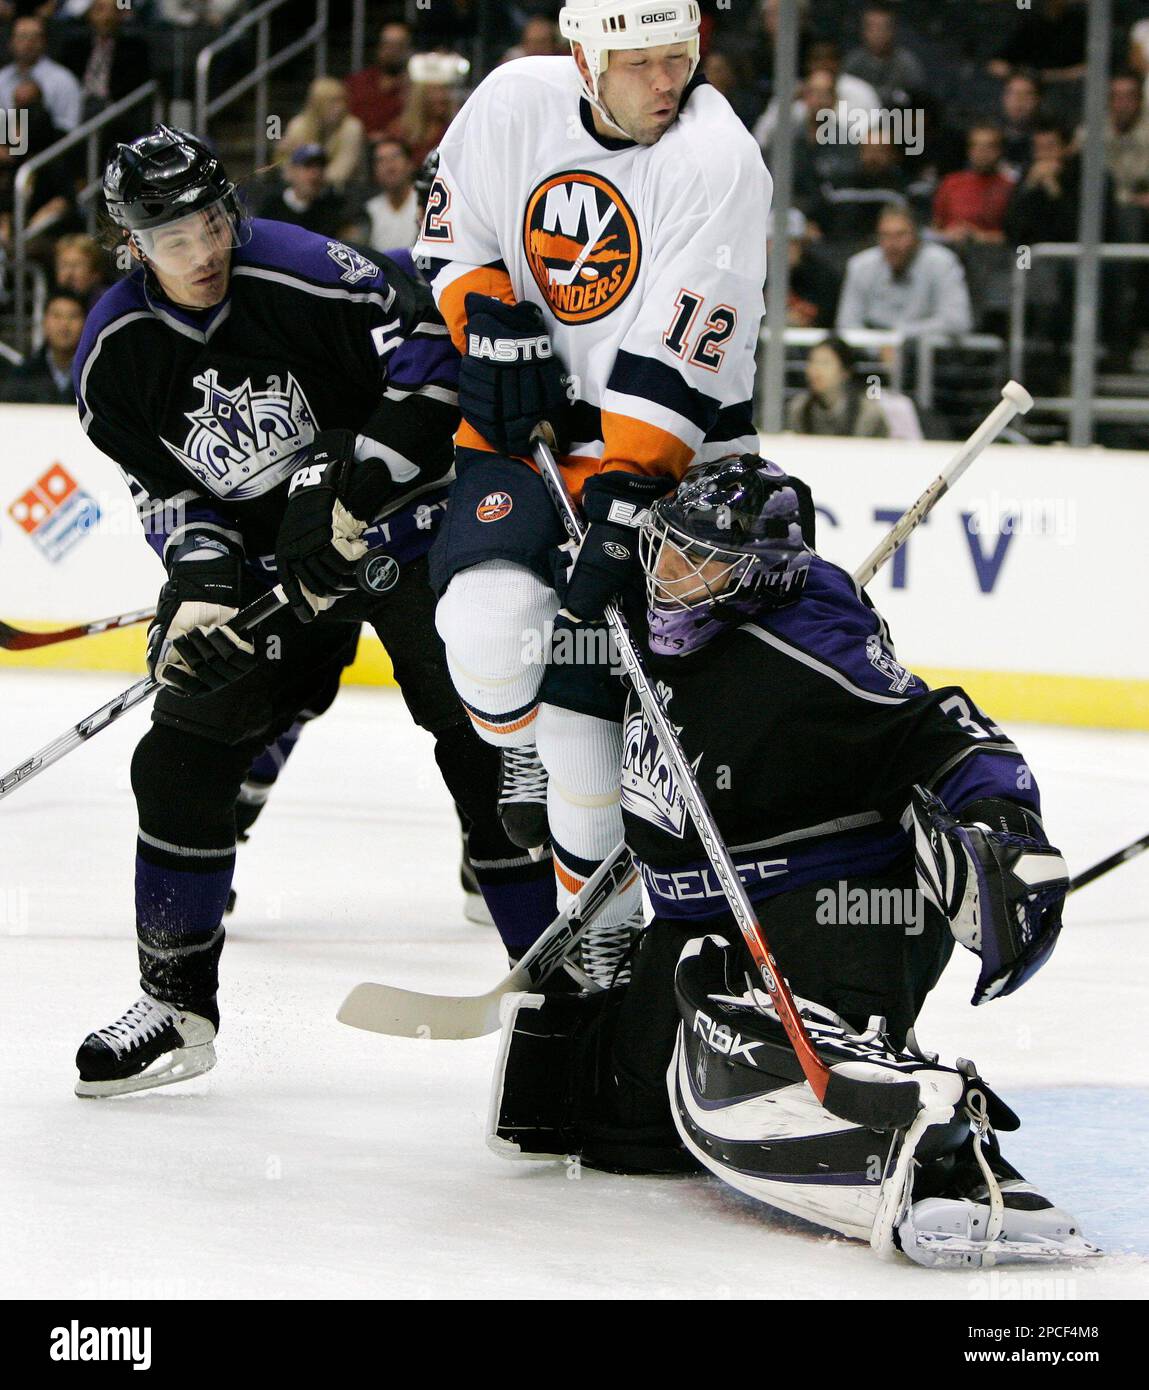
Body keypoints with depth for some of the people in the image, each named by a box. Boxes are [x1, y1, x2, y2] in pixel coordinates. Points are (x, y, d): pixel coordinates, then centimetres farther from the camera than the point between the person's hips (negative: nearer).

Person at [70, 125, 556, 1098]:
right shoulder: (117, 353, -7)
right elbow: (164, 487, 2)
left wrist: (355, 494, -25)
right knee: (183, 758, -2)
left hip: (401, 530, -4)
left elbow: (432, 356, -22)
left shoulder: (301, 275, -22)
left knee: (483, 740, -11)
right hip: (264, 559, 4)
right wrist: (202, 580, -17)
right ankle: (176, 1003, 10)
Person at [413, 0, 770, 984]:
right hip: (526, 410, 3)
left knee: (592, 680, -7)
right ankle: (522, 752, 14)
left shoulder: (717, 158, -19)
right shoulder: (515, 102, -7)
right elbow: (454, 221, 11)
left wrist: (628, 491, -29)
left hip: (663, 439, -3)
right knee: (490, 616, -21)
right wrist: (488, 322, -6)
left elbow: (676, 357, -23)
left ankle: (602, 934, 8)